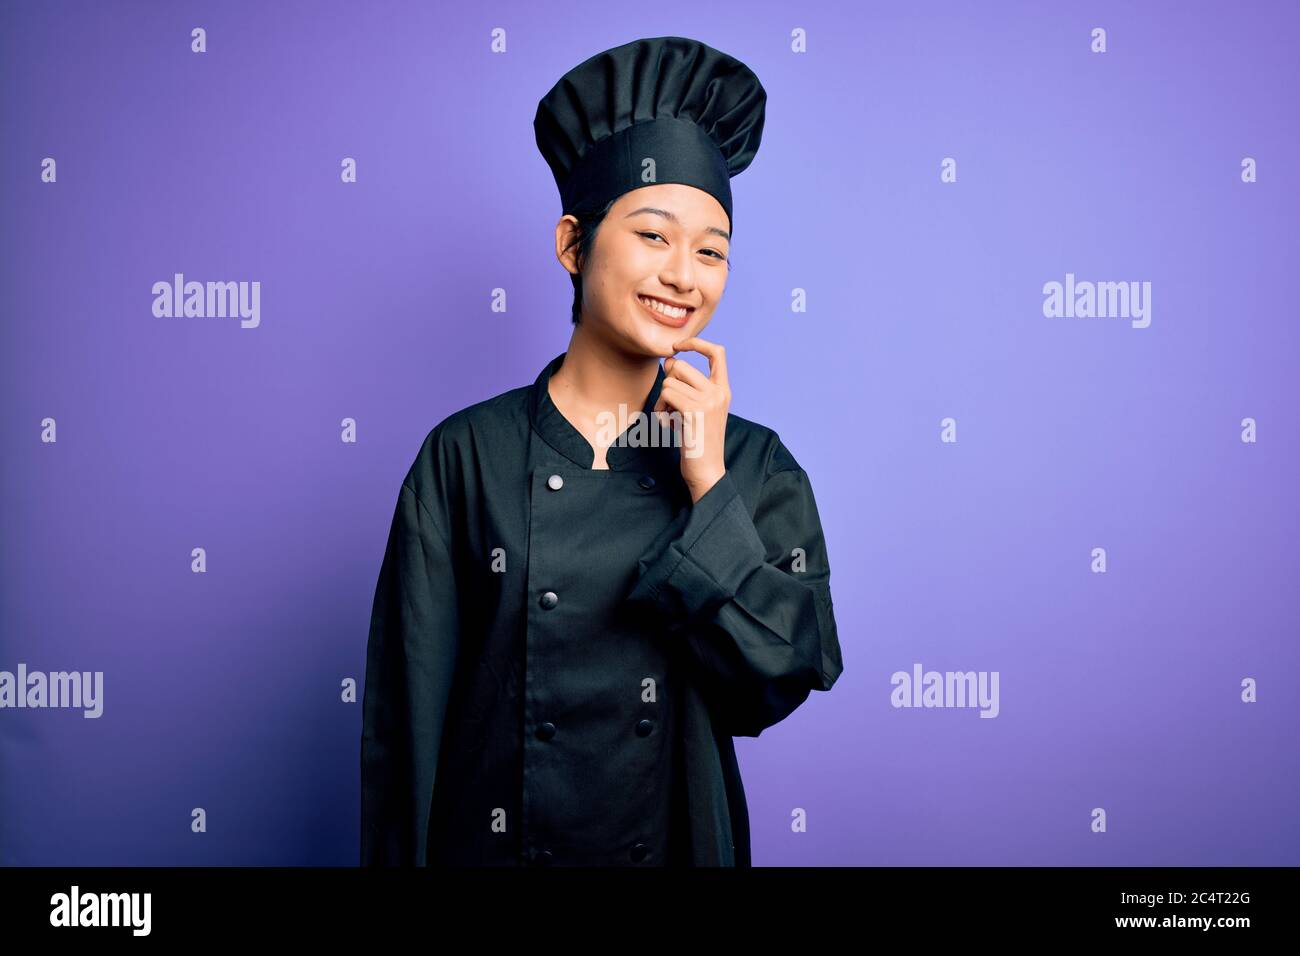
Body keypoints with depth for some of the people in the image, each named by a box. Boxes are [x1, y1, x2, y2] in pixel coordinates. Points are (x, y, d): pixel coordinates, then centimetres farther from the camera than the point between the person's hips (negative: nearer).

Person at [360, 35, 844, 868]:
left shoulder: (755, 464, -4)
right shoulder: (468, 455, -10)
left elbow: (783, 682, -13)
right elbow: (409, 708, -7)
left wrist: (708, 482, -17)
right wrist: (400, 855, -6)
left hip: (683, 839, 2)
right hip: (492, 841, -1)